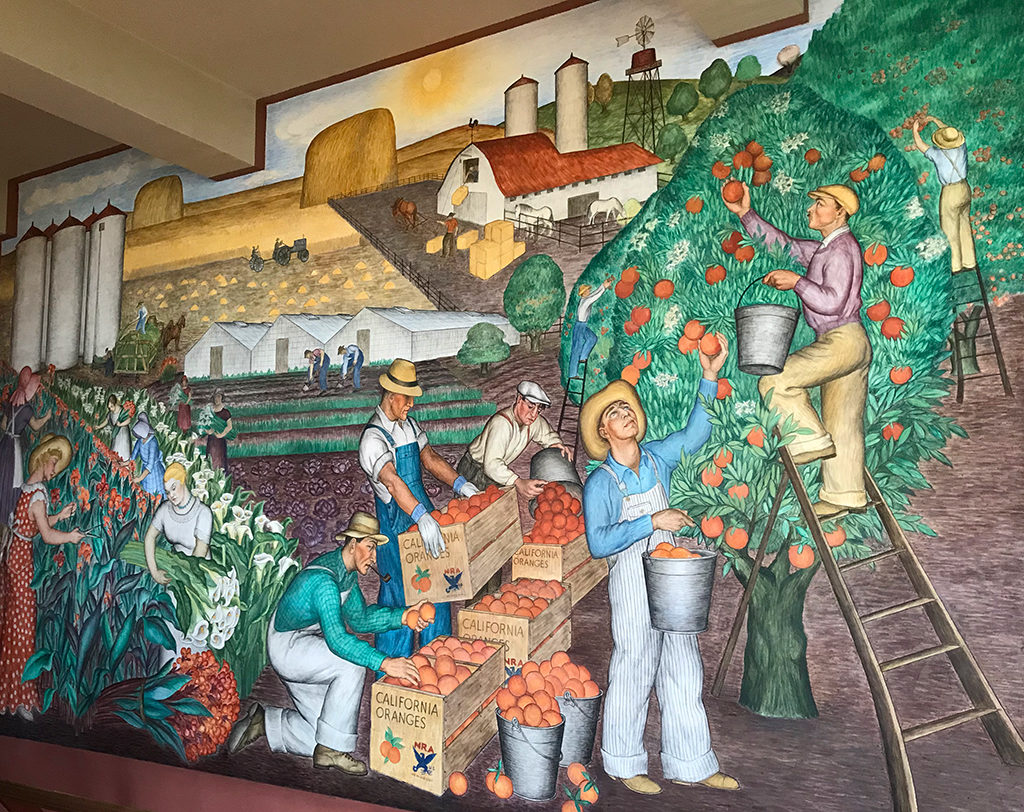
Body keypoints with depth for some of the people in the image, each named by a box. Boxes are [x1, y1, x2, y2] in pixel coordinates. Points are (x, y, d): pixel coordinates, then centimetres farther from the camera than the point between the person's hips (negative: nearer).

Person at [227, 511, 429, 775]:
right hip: (287, 647, -9)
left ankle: (262, 723, 15)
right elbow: (337, 639, -37)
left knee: (325, 733, 3)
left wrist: (402, 615, -7)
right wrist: (384, 662, -44)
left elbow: (358, 619, 6)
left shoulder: (347, 571, 3)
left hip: (303, 648, 9)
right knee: (351, 665, -29)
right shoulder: (323, 579, -28)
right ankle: (331, 749, -17)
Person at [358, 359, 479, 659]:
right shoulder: (374, 437, -20)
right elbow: (392, 481, -33)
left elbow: (430, 457, 15)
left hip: (421, 508, 8)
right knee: (400, 589, 1)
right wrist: (422, 517, -45)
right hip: (396, 521, -8)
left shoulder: (409, 424, 9)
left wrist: (460, 483, 1)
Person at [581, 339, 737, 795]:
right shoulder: (601, 483, -10)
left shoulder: (656, 459, 6)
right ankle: (623, 764, 23)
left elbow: (694, 434, 10)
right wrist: (652, 522, -20)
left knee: (683, 671, 12)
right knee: (634, 671, 4)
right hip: (632, 581, -6)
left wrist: (710, 379, 0)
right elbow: (598, 543, -17)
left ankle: (688, 764, 26)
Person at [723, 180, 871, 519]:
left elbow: (832, 302, -20)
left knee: (774, 380, -15)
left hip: (843, 339, -10)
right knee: (842, 424, 9)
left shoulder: (841, 248, -10)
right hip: (844, 343, 10)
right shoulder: (824, 248, 20)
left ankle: (810, 438, -4)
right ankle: (845, 496, 13)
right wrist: (746, 214, 17)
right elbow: (784, 244, 22)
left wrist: (797, 282, -13)